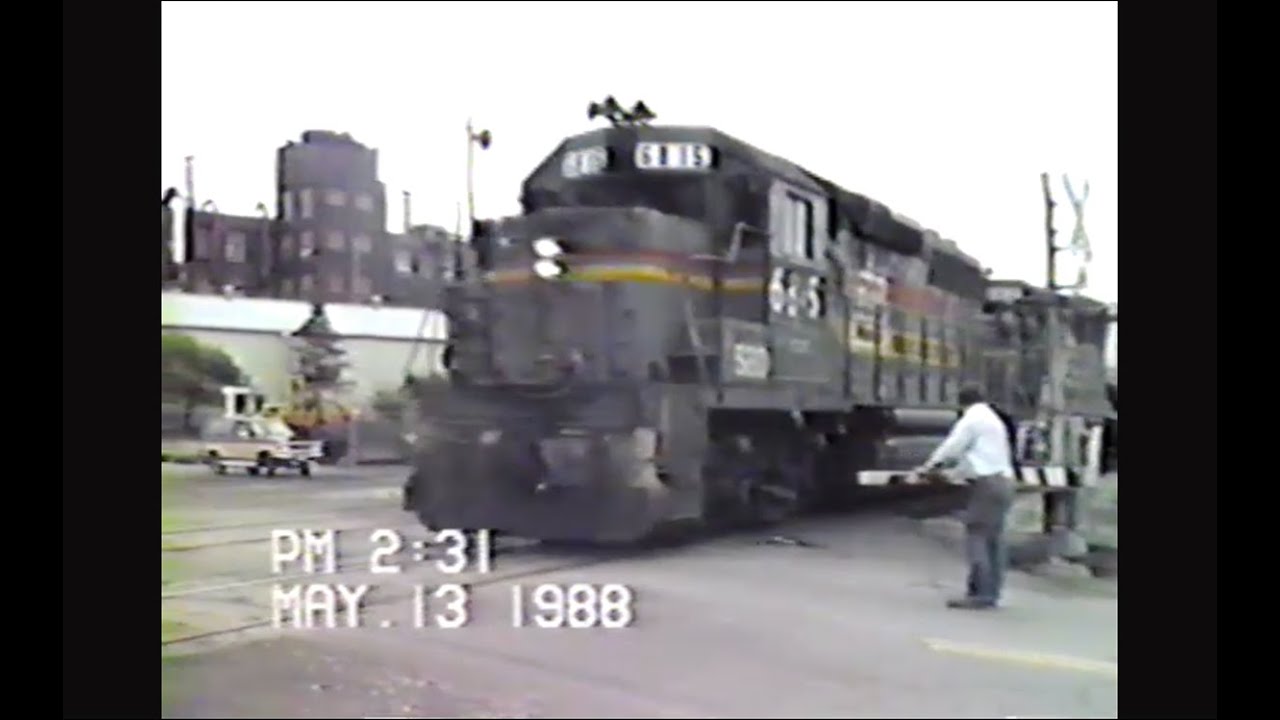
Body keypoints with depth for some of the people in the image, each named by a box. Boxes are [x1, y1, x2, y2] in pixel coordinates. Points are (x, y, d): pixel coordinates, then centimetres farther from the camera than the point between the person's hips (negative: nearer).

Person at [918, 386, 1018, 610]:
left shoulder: (972, 419, -4)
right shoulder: (995, 420, 24)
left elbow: (952, 446, -5)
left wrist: (930, 466, 6)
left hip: (987, 482, -9)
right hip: (1004, 481, 9)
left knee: (976, 536, -10)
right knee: (994, 537, 9)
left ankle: (980, 593, -14)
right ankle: (992, 592, 10)